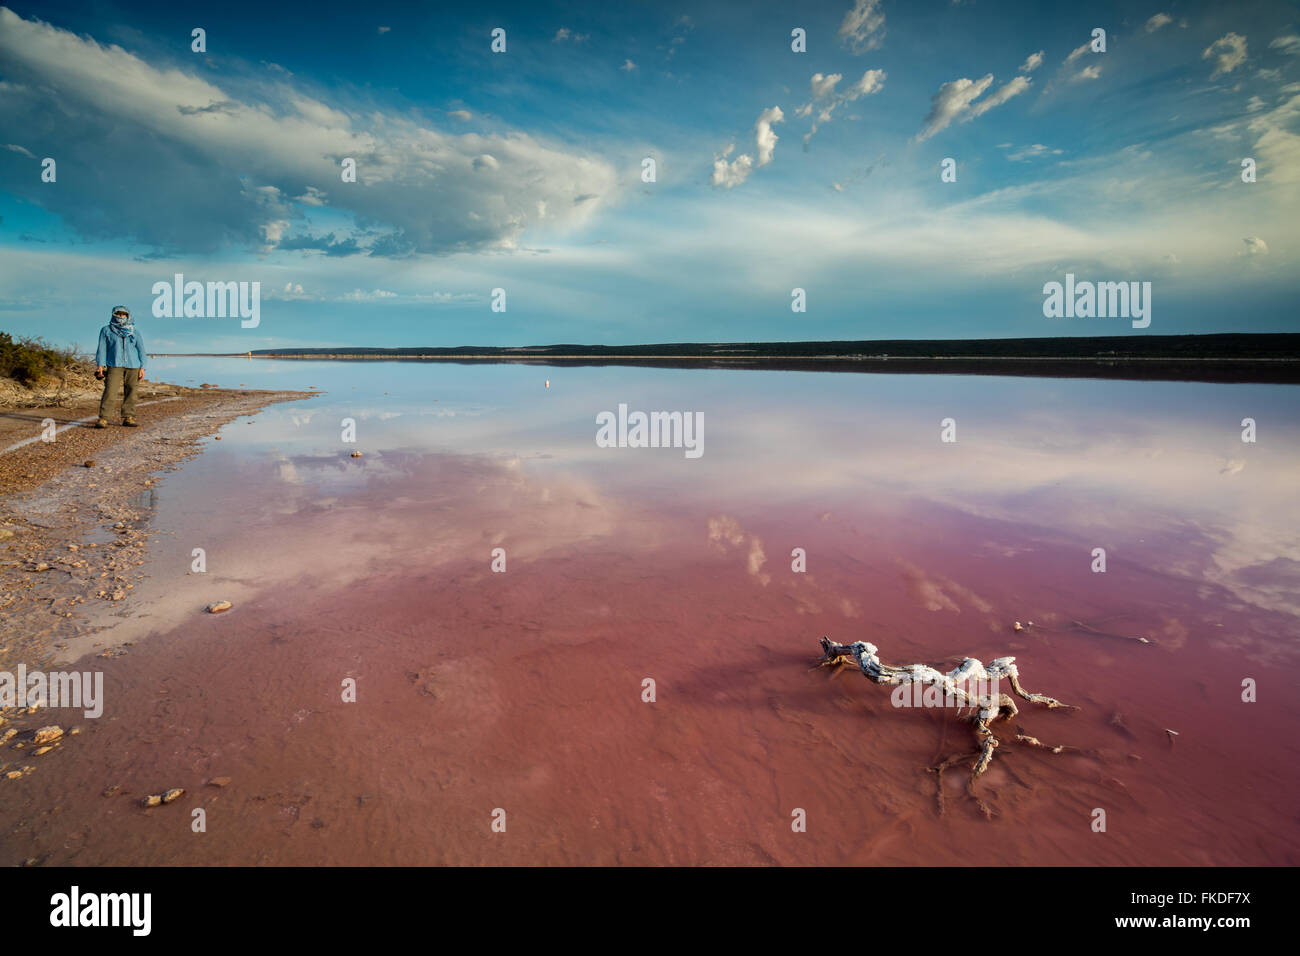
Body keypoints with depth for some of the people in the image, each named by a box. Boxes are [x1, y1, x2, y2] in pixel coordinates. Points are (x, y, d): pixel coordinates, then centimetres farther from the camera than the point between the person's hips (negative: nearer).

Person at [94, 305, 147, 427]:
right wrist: (100, 365, -3)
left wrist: (142, 368, 2)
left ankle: (128, 418, 8)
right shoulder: (106, 330, 12)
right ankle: (103, 419, -12)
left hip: (132, 366, 2)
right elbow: (102, 348, 7)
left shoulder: (134, 333, 15)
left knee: (130, 392, 2)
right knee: (110, 391, -12)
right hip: (114, 365, -2)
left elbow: (141, 350, 11)